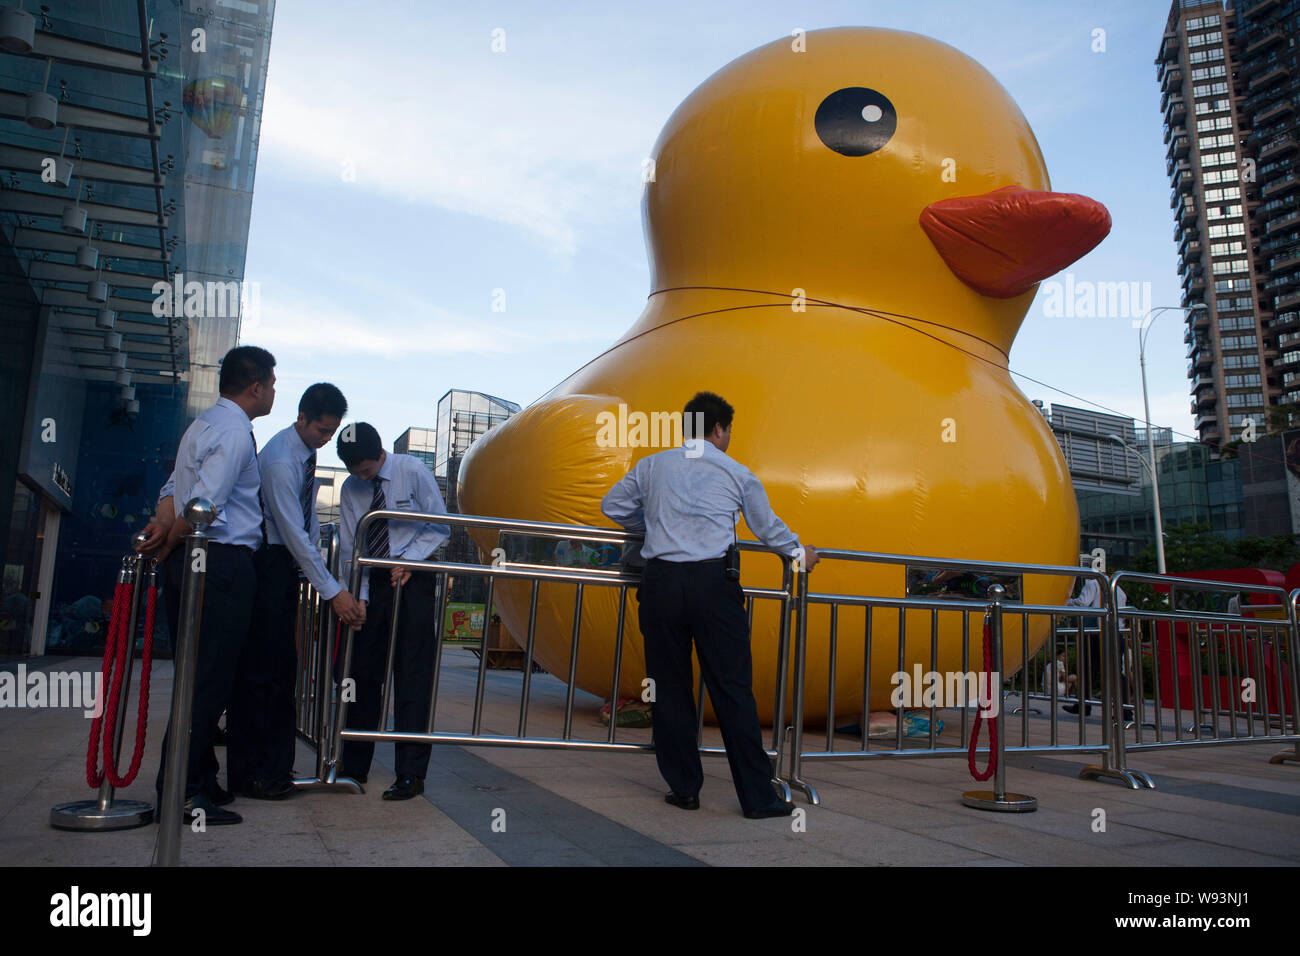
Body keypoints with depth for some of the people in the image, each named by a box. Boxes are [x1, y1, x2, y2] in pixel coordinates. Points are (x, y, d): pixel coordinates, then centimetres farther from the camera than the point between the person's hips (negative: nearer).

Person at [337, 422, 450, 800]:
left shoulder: (413, 471, -7)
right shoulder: (351, 488, 3)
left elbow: (441, 527, -3)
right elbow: (350, 549, 5)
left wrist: (408, 560, -15)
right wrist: (358, 595, -6)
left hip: (413, 579, -4)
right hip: (372, 583, 4)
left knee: (413, 674, -6)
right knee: (361, 670, 4)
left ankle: (411, 775, -3)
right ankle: (354, 767, 16)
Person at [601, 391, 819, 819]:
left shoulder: (652, 466, 15)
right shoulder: (737, 474, 10)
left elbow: (612, 505, 25)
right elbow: (768, 528, 20)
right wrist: (800, 552, 38)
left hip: (660, 581, 2)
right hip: (714, 582, -2)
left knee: (669, 688, 10)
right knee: (733, 690, 2)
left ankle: (684, 788, 16)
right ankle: (758, 797, 5)